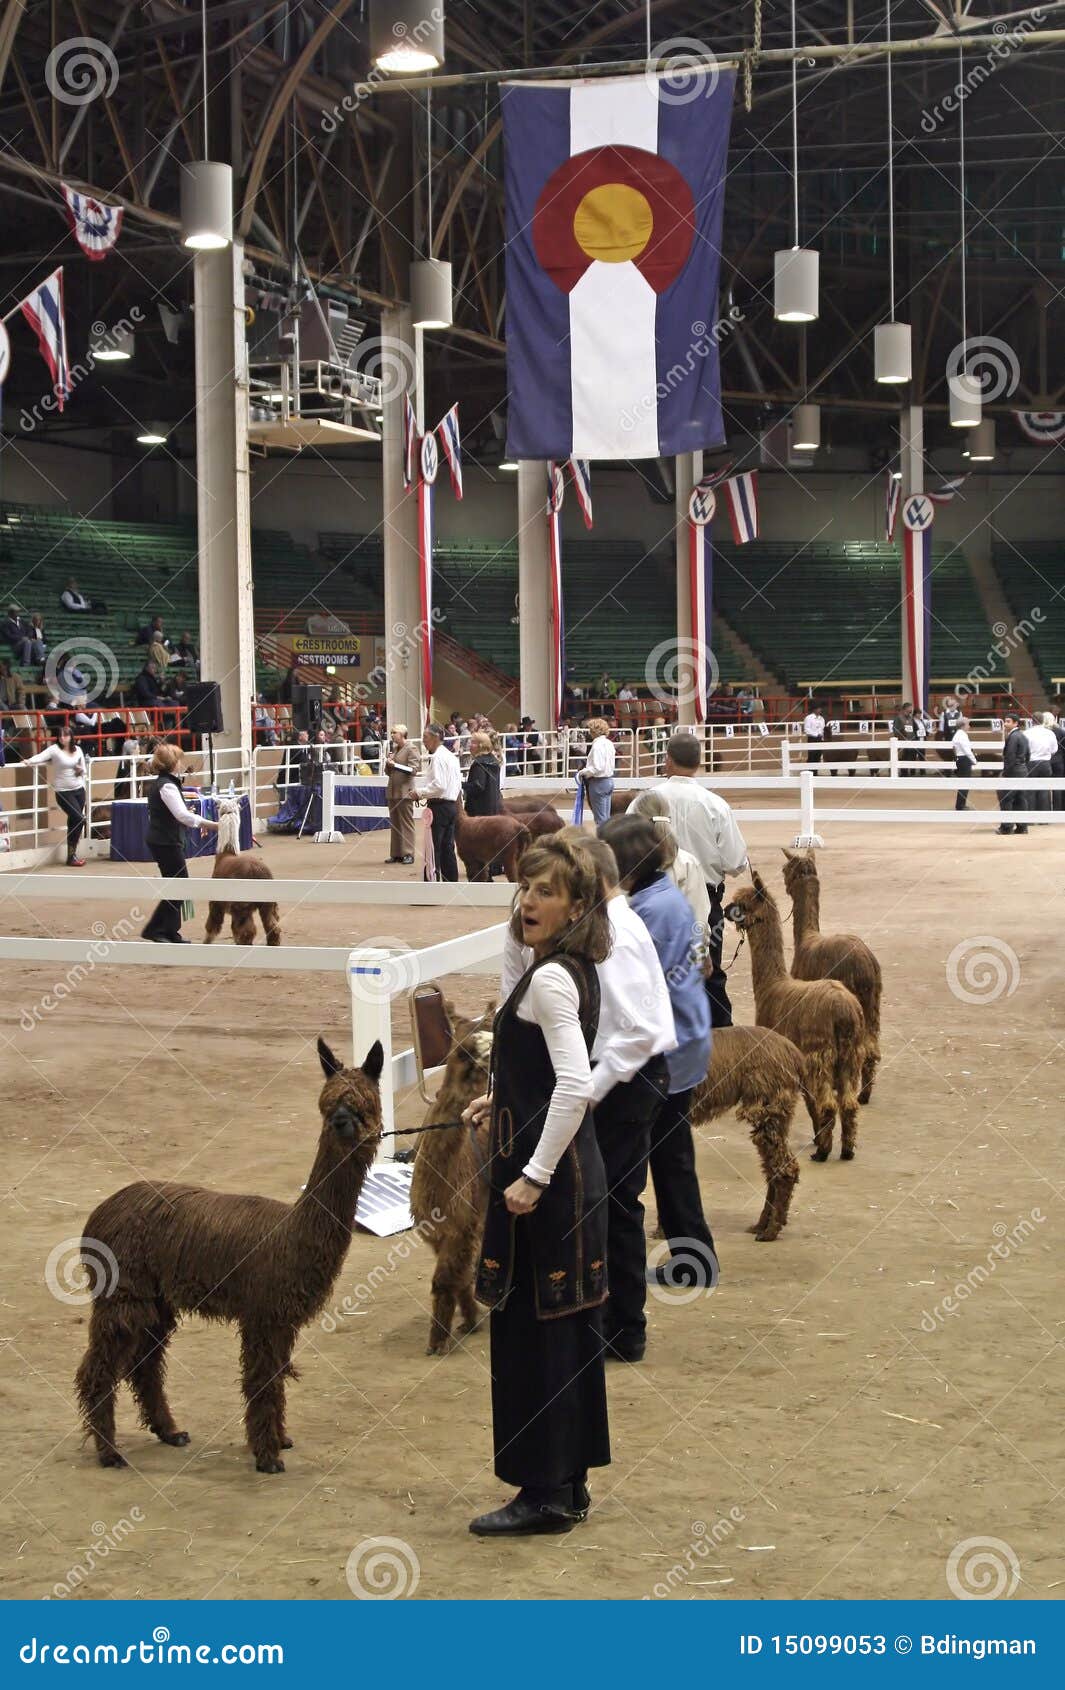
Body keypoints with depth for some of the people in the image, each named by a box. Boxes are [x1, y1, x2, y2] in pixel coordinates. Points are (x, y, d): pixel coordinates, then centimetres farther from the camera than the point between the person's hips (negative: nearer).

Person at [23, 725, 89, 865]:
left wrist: (81, 770, -5)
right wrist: (29, 760, -43)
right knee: (79, 819, -14)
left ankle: (72, 854, 17)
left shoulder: (78, 750, 7)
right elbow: (41, 756, -25)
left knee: (74, 822, 8)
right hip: (63, 792, -5)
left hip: (79, 790, 5)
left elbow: (83, 769, 17)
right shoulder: (54, 749, -8)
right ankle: (71, 856, -5)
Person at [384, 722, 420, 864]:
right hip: (393, 791, 7)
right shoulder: (394, 748, 16)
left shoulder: (411, 749, -5)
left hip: (404, 792, -7)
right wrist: (388, 763, 1)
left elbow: (413, 769, -13)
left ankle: (408, 854, -1)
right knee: (394, 824, 8)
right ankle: (395, 853, 12)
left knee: (406, 823, -3)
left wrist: (395, 765, -15)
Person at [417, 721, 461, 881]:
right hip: (452, 804, 9)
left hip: (439, 806, -9)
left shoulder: (438, 757, -13)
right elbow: (458, 785, 18)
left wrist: (420, 792, -13)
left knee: (433, 850, -7)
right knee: (448, 848, 12)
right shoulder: (451, 756, 16)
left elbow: (439, 785, -22)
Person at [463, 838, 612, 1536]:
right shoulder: (577, 972, 12)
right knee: (567, 1329, 15)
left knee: (532, 1329, -1)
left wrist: (535, 1175, -24)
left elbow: (575, 1085, -28)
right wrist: (503, 1100, 29)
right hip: (575, 1169, 10)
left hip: (547, 1173, -10)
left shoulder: (549, 978, -18)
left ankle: (545, 1492, 8)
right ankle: (569, 1481, 24)